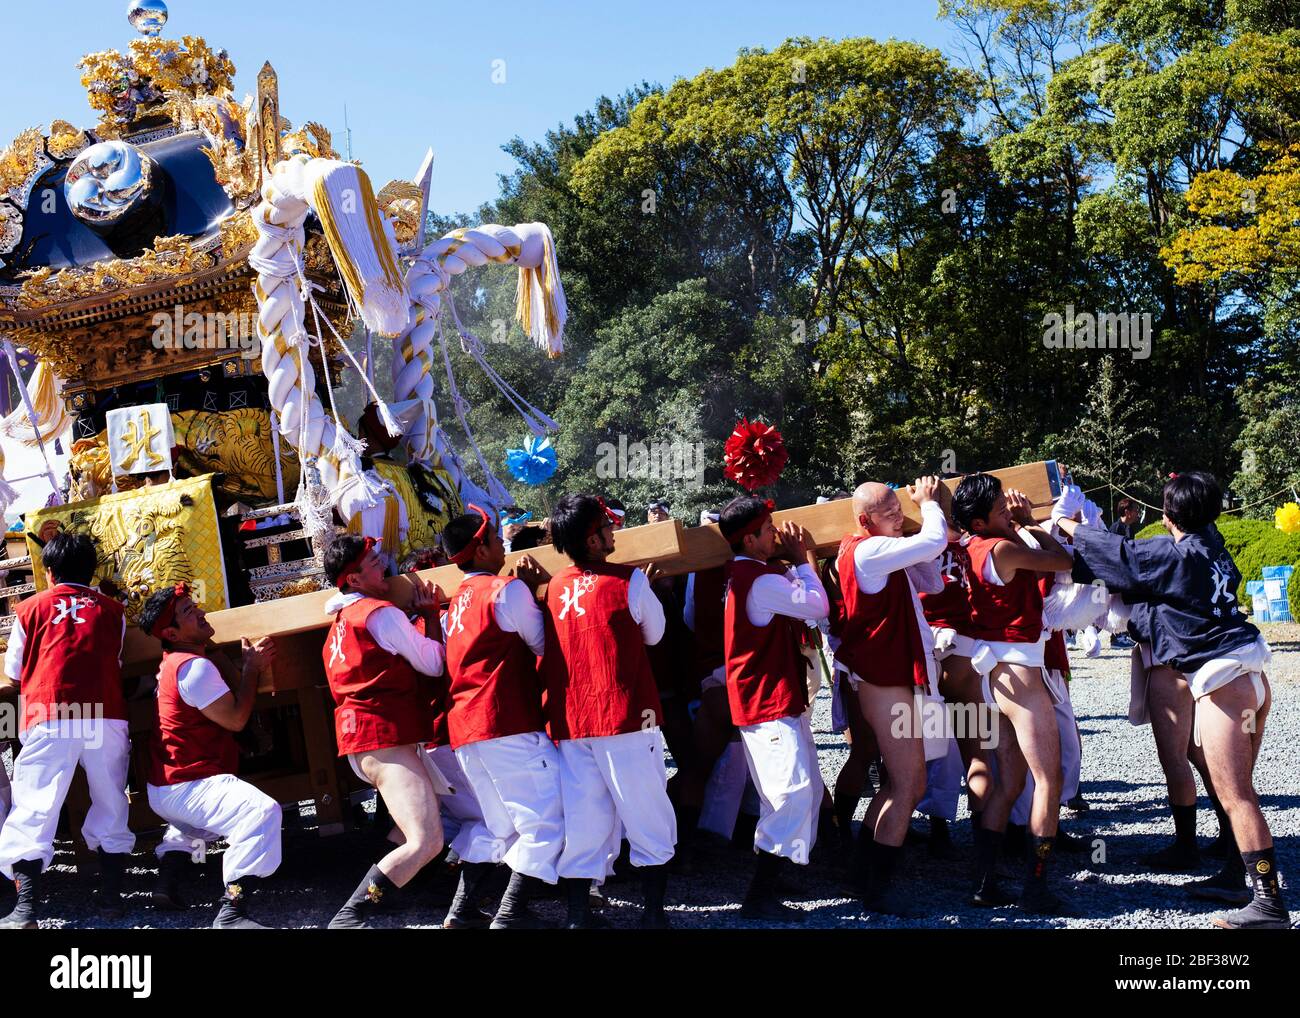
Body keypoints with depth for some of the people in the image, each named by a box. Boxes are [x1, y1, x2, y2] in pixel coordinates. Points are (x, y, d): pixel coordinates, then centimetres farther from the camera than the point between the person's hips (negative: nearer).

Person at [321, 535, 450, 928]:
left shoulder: (342, 621, 20)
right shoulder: (381, 613, -10)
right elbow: (434, 663, -5)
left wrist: (419, 614, 14)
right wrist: (431, 615, 8)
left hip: (363, 737, 11)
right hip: (385, 739, -11)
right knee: (427, 842, -20)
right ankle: (350, 918, -22)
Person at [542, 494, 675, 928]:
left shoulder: (554, 586, 7)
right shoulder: (629, 580, -8)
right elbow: (654, 633, 6)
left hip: (569, 722, 5)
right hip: (626, 718, -5)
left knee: (583, 825, 10)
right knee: (649, 821, 8)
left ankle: (577, 914, 8)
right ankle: (653, 912, 10)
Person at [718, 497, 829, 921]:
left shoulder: (746, 574, 14)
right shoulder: (762, 580, -20)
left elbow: (800, 600, 20)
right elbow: (817, 606, -16)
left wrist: (802, 558, 8)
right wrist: (803, 558, -4)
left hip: (779, 699, 11)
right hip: (770, 702, -11)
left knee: (806, 791, 16)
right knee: (792, 795, -14)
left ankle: (772, 875, 23)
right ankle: (759, 897, -11)